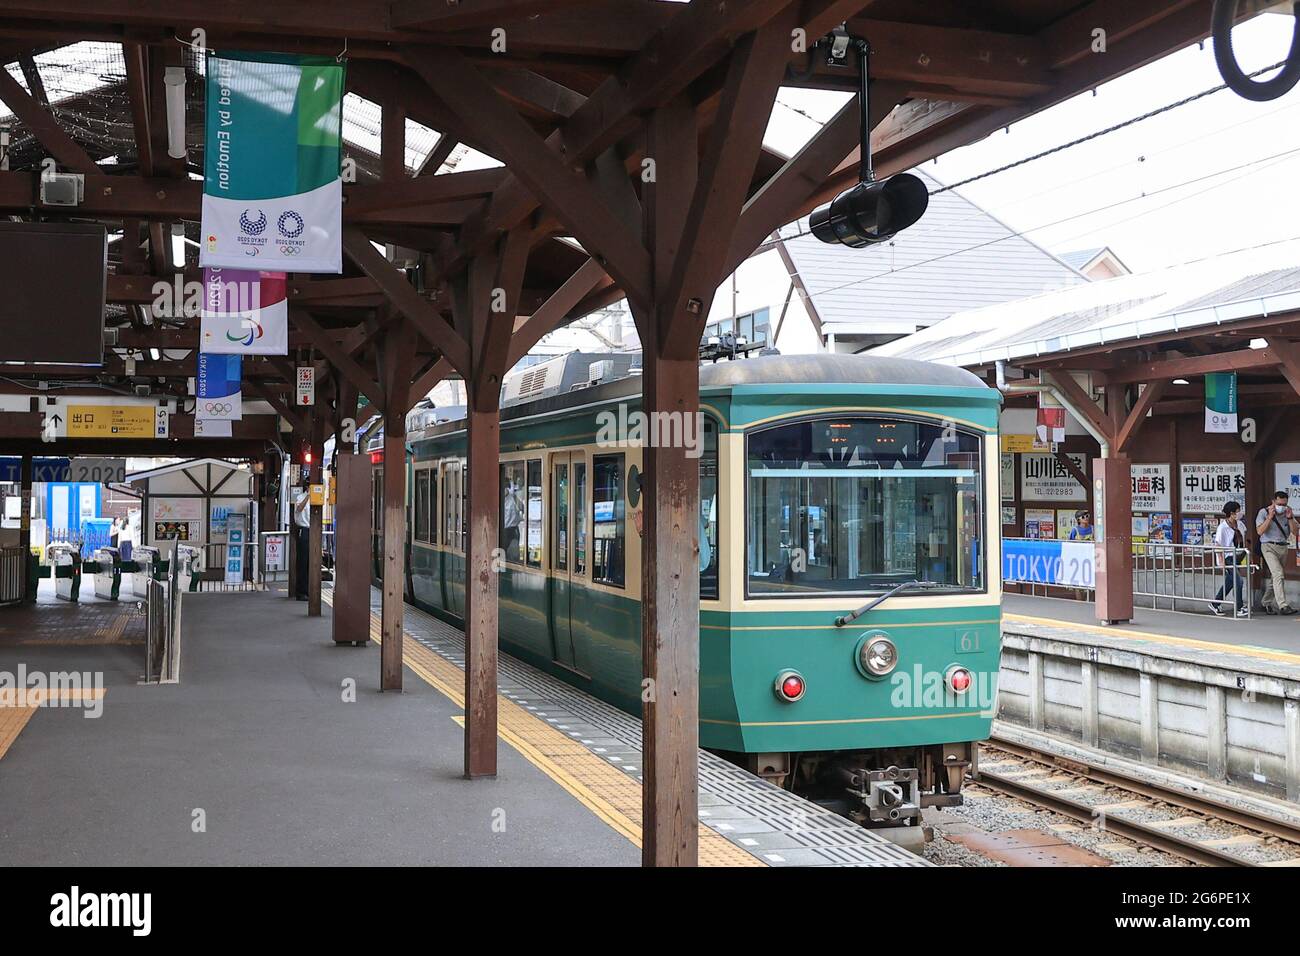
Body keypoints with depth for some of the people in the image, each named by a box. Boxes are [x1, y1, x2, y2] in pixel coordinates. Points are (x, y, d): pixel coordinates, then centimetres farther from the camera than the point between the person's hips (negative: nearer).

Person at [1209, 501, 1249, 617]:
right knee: (1238, 580, -14)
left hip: (1238, 556, 8)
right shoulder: (1222, 527, -16)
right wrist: (1221, 560, -22)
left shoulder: (1240, 524, 5)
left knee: (1229, 582, 12)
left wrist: (1246, 549, 14)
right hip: (1228, 558, -8)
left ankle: (1215, 604, 25)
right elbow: (1218, 544, -17)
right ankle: (1239, 608, -7)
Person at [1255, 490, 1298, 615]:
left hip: (1283, 547, 5)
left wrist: (1290, 518, -11)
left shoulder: (1288, 513, 10)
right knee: (1278, 574, -19)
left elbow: (1295, 531, 4)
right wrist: (1270, 517, -20)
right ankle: (1283, 606, -25)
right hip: (1269, 547, -5)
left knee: (1273, 577, 8)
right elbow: (1260, 531, -14)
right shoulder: (1264, 512, -3)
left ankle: (1266, 603, 22)